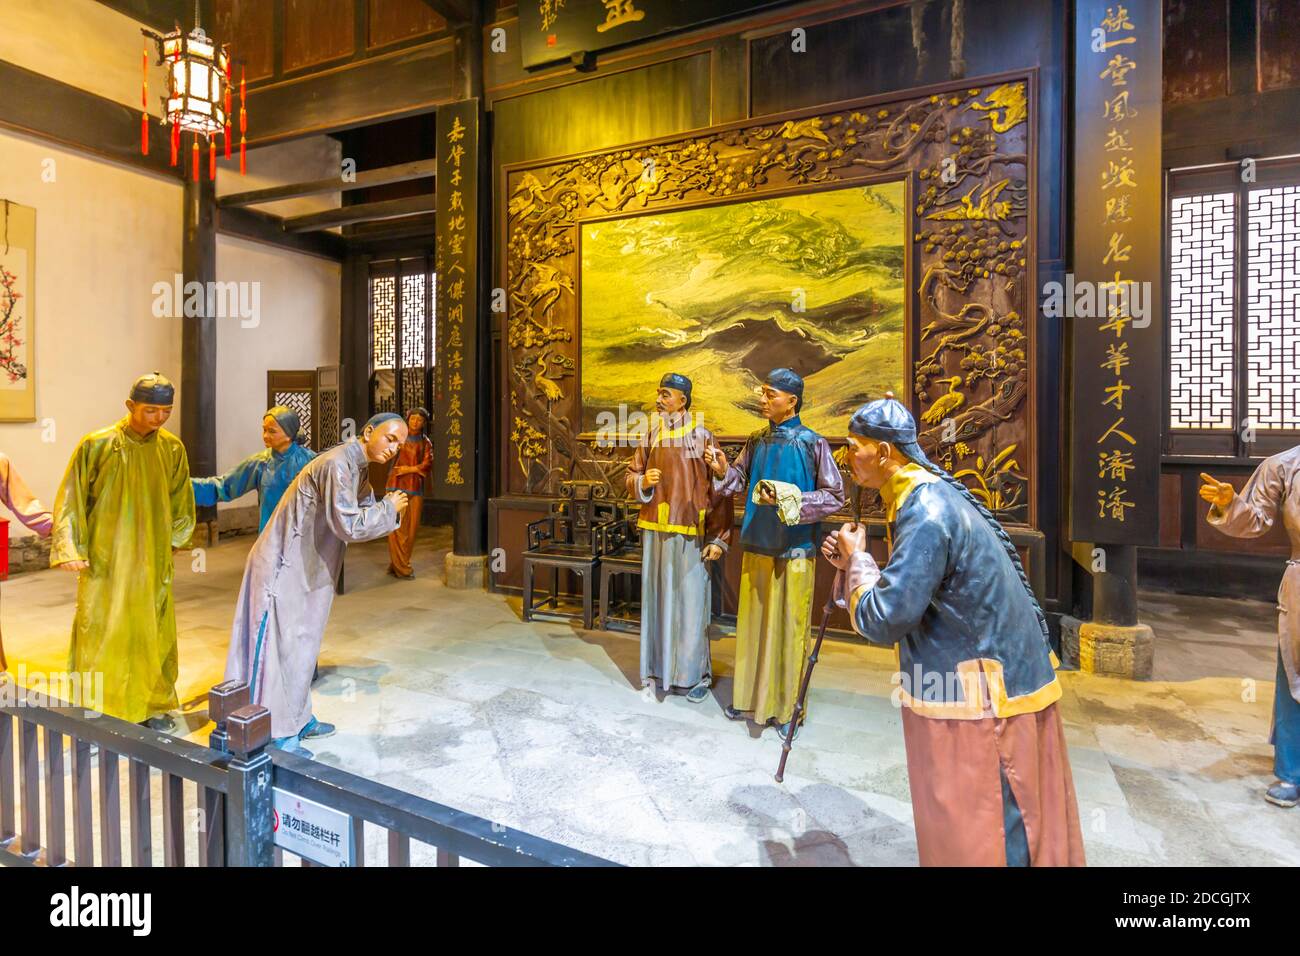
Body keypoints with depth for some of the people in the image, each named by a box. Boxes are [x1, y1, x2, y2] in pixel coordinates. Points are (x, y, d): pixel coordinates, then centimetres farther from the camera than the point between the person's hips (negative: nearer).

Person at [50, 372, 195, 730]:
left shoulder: (172, 448, 1)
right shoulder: (96, 445, -8)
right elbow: (71, 499, -5)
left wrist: (175, 539, 13)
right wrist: (70, 549, -12)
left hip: (152, 562, 3)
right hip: (104, 561, -2)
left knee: (154, 633, 10)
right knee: (99, 634, 5)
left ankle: (155, 705, 24)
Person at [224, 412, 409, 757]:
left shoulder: (358, 467, 8)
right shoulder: (338, 463, -22)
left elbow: (365, 511, 14)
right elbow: (348, 526, -28)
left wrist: (389, 509, -4)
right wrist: (388, 509, -15)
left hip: (308, 568, 10)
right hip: (284, 567, -10)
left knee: (301, 646, 17)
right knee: (280, 647, 0)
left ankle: (299, 720, 30)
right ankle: (276, 735, 11)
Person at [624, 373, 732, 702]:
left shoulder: (702, 437, -6)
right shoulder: (650, 436, 8)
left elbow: (719, 491, -8)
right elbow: (632, 475, 16)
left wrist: (719, 537, -12)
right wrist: (642, 482, -8)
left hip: (689, 534, -5)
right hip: (654, 530, 5)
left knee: (690, 603, 1)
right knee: (657, 599, 12)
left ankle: (697, 673, 17)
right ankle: (660, 667, 27)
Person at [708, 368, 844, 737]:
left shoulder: (812, 443, -8)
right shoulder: (757, 441, 6)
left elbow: (836, 495, -8)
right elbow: (739, 480, 11)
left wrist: (790, 499, -18)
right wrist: (722, 471, -9)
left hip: (793, 551, -5)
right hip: (757, 546, 5)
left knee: (789, 627, 5)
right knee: (752, 623, 13)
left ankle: (787, 708, 21)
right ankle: (751, 697, 30)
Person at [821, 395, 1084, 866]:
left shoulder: (927, 513, -25)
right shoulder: (928, 496, 6)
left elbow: (883, 621, -26)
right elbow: (911, 591, 13)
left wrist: (858, 558, -11)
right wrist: (853, 565, 3)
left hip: (980, 699, -10)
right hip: (999, 681, 10)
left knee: (971, 837, 8)